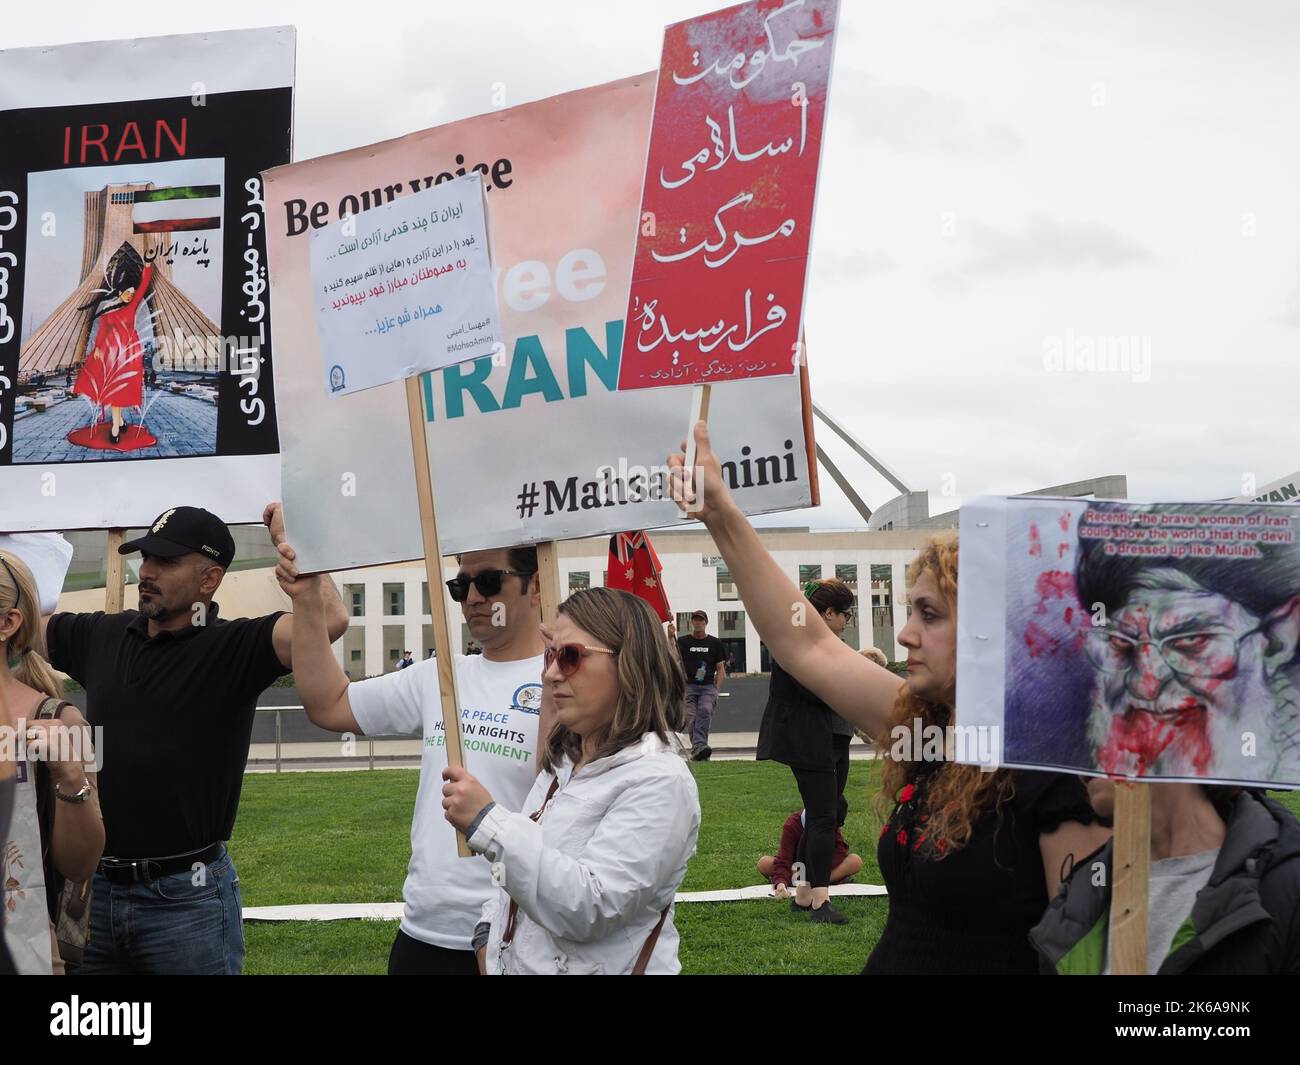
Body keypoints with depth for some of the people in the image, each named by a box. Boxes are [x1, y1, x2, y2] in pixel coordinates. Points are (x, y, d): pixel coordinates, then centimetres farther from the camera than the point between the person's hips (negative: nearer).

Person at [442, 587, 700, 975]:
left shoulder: (659, 782, -19)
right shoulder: (562, 763, 8)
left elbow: (590, 907, -28)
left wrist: (487, 823, -30)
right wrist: (489, 937, 2)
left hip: (598, 965, -7)